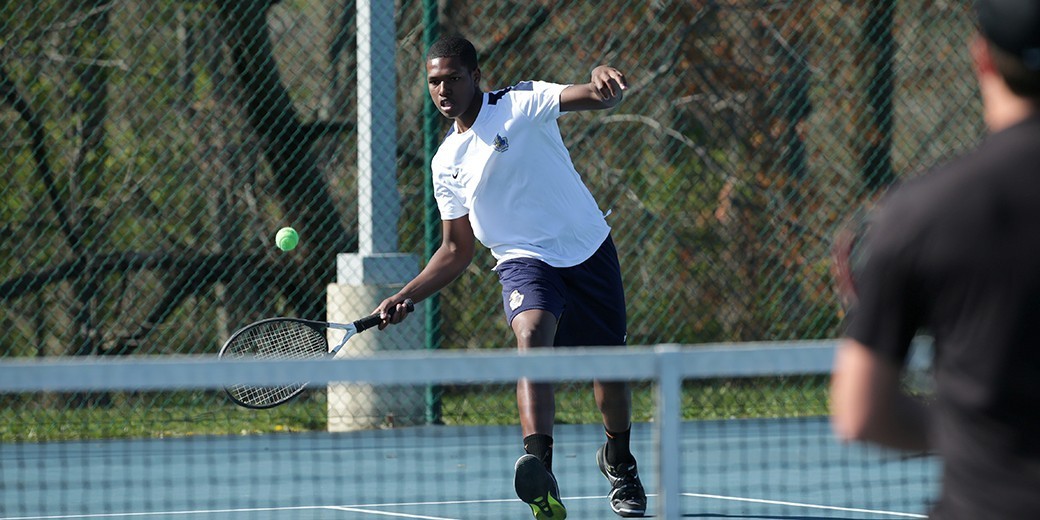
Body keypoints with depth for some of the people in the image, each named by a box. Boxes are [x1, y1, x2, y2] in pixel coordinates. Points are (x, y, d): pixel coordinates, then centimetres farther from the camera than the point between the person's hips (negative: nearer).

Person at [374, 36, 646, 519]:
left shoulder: (521, 103, -6)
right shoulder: (446, 163, 9)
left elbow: (594, 98, -22)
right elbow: (457, 250, 17)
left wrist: (602, 80, -48)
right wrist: (404, 296, 4)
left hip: (589, 253, -1)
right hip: (524, 261, 1)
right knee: (531, 334, -31)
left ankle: (619, 461, 41)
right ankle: (539, 470, -52)